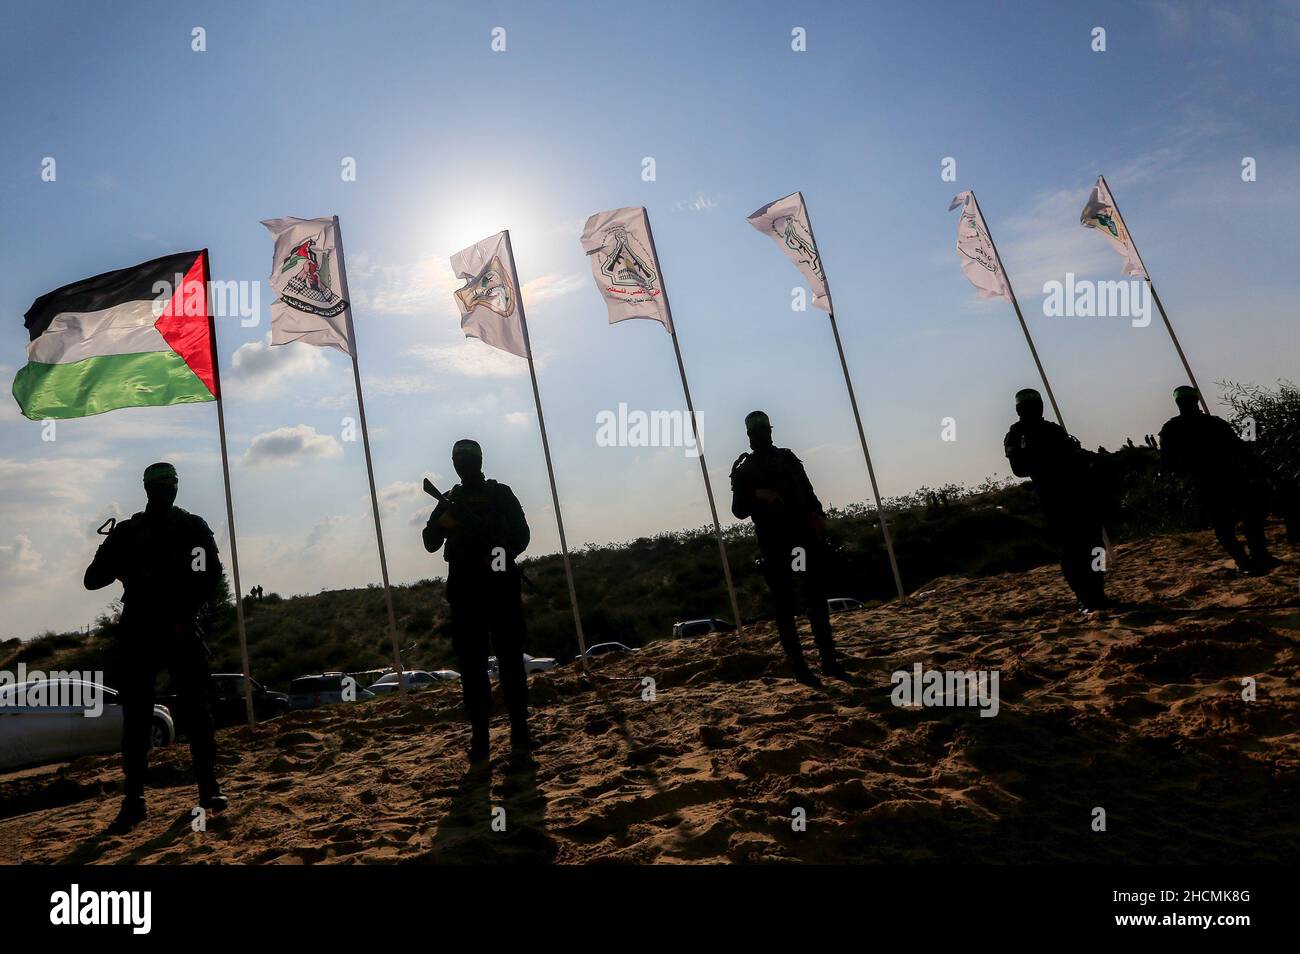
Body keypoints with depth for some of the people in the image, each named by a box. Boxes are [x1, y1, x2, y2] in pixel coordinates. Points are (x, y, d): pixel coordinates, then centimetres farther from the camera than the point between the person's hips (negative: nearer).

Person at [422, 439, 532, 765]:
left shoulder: (501, 494, 7)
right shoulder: (449, 501, 13)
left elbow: (521, 535, 1)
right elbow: (430, 544, 5)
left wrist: (500, 556, -17)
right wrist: (441, 523, -16)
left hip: (501, 587, -2)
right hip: (465, 592, 2)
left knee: (510, 660, -1)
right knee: (472, 665, 1)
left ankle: (519, 729, 4)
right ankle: (479, 736, 5)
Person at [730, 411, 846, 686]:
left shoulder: (788, 458, 13)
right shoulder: (743, 469, 4)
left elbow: (808, 492, 13)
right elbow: (739, 510, -2)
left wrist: (818, 514, -6)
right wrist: (757, 495, -20)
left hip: (805, 538, 3)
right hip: (775, 545, -3)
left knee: (817, 602, 7)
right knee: (785, 607, 0)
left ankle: (829, 660, 15)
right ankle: (800, 667, 3)